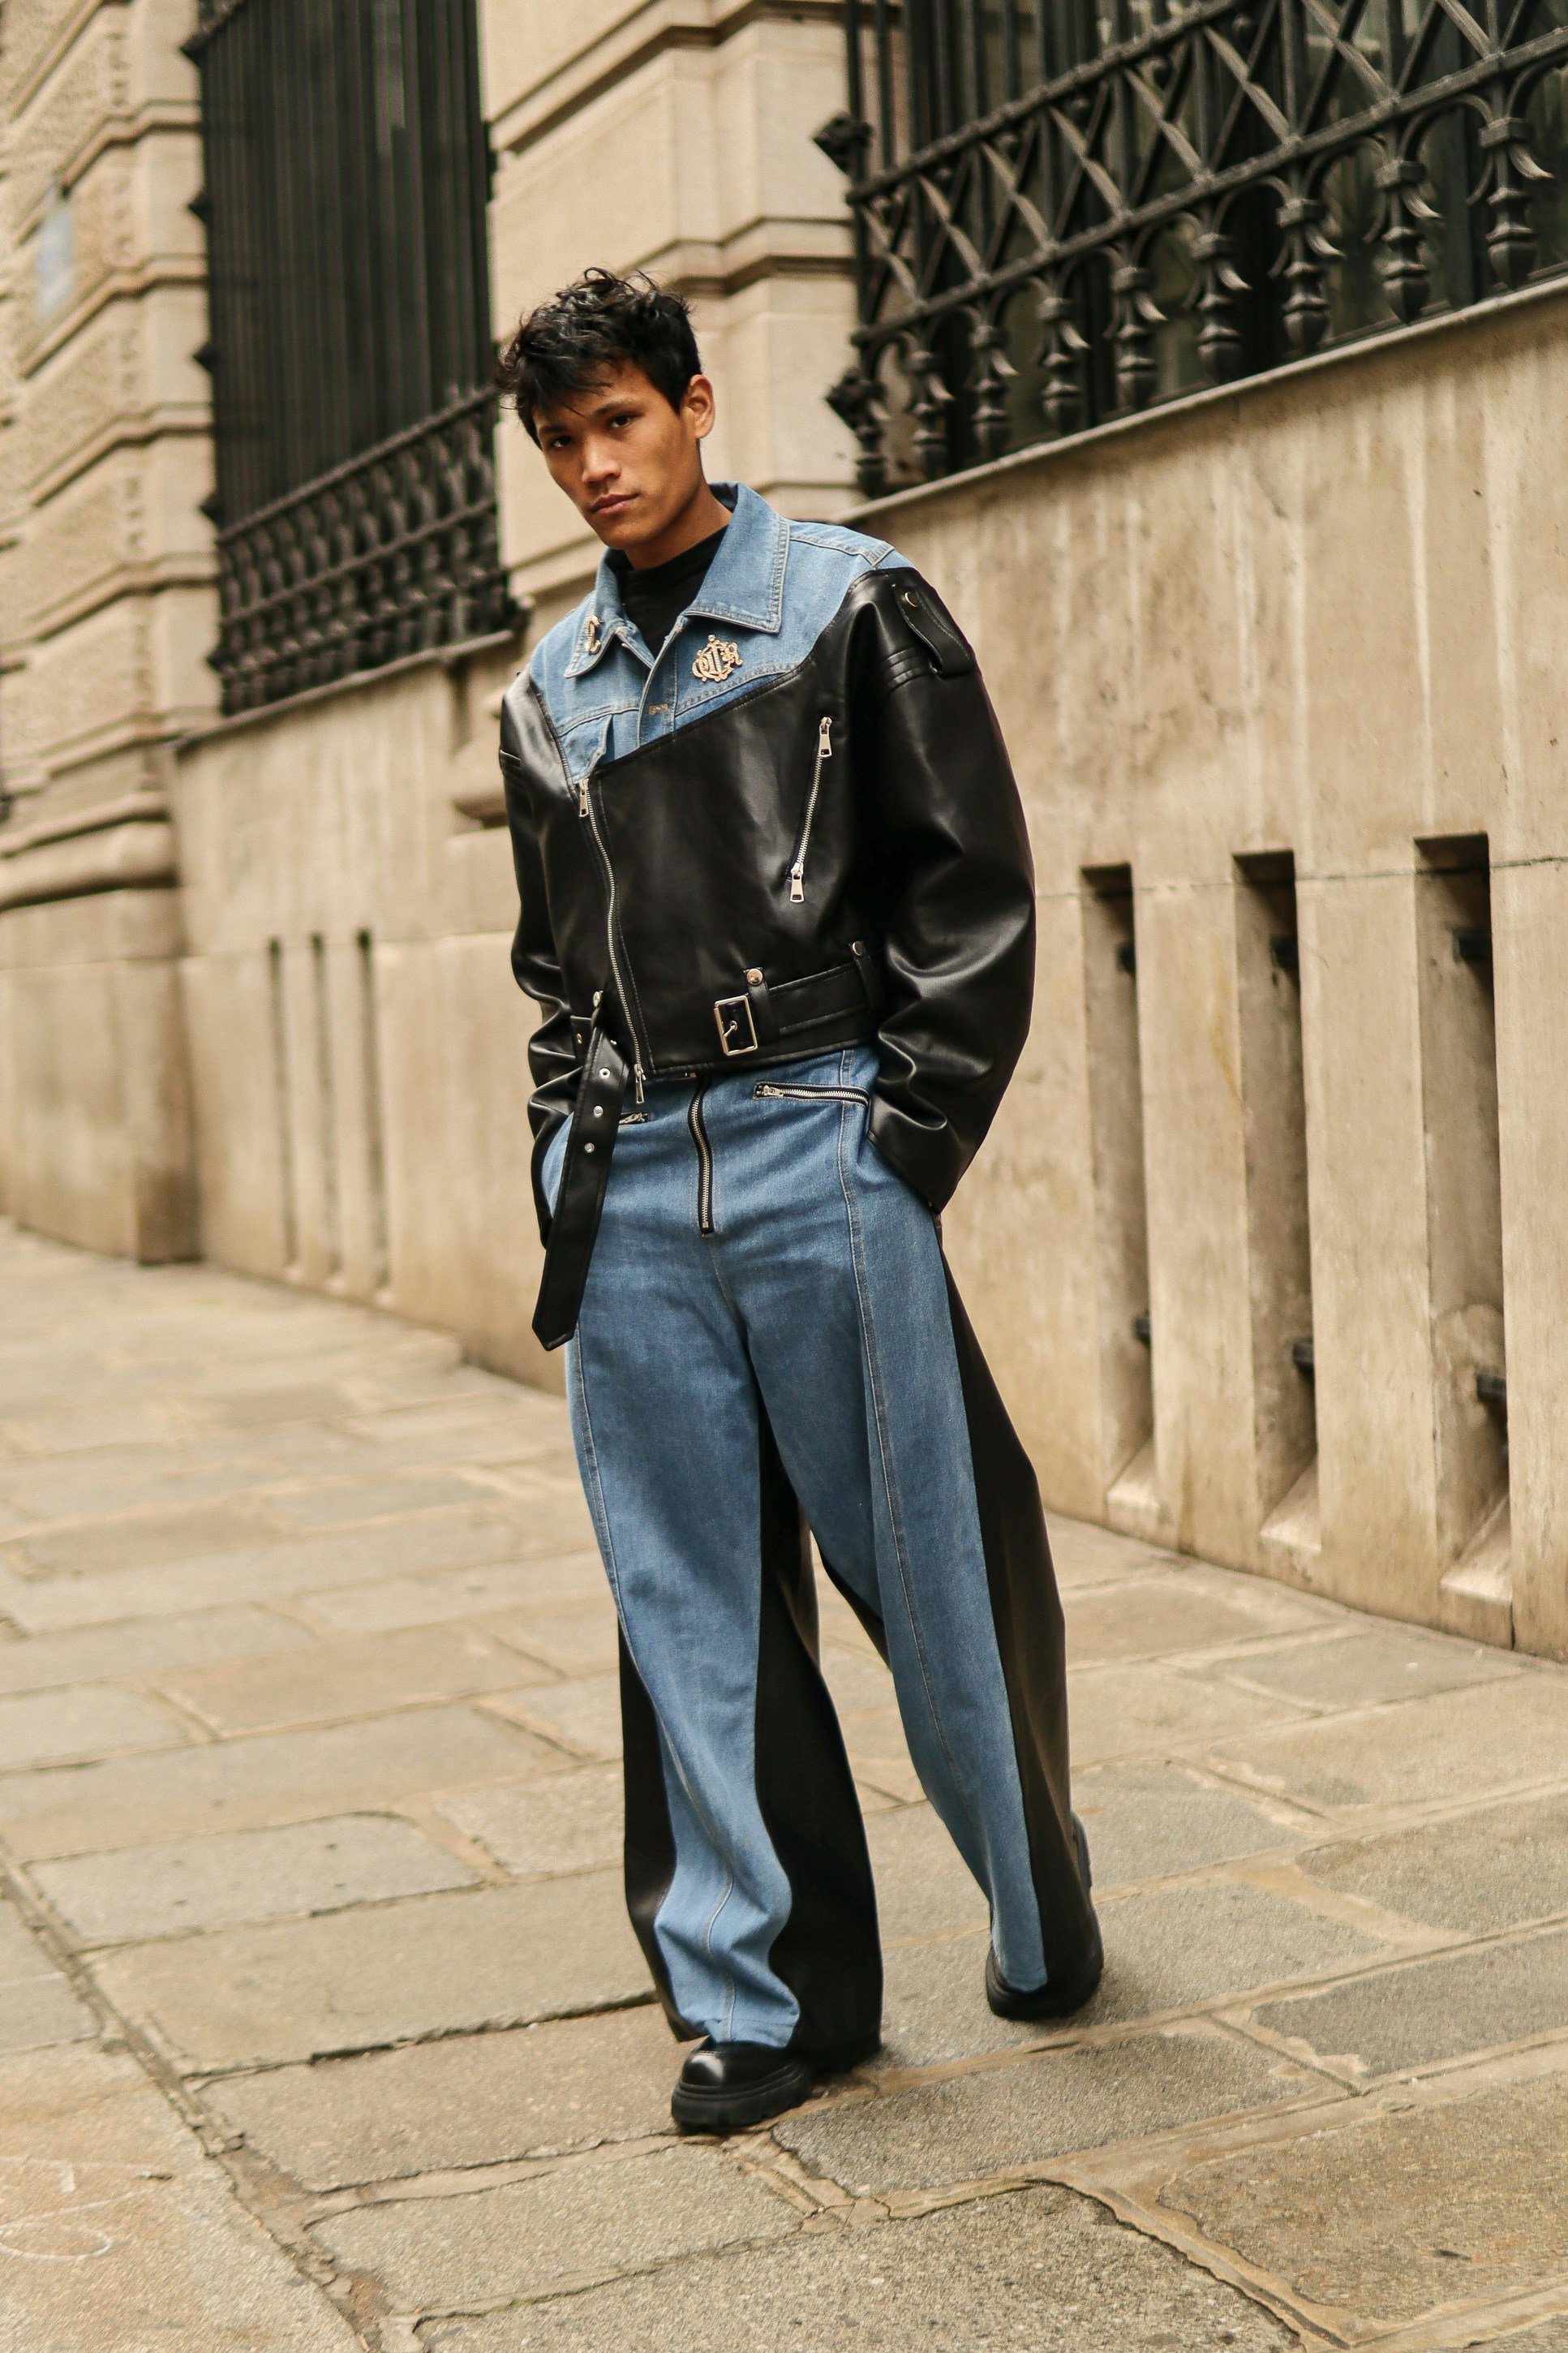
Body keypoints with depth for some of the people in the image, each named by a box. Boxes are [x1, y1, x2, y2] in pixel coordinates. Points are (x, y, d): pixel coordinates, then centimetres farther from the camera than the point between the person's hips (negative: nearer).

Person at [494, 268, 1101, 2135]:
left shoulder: (849, 606, 2)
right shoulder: (551, 691, 16)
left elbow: (973, 884, -2)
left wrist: (905, 1134, -9)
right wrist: (574, 1152, 8)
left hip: (823, 1154, -4)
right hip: (630, 1190, 4)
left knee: (930, 1564, 2)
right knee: (691, 1609, 4)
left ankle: (1042, 1909, 25)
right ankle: (762, 1994, 15)